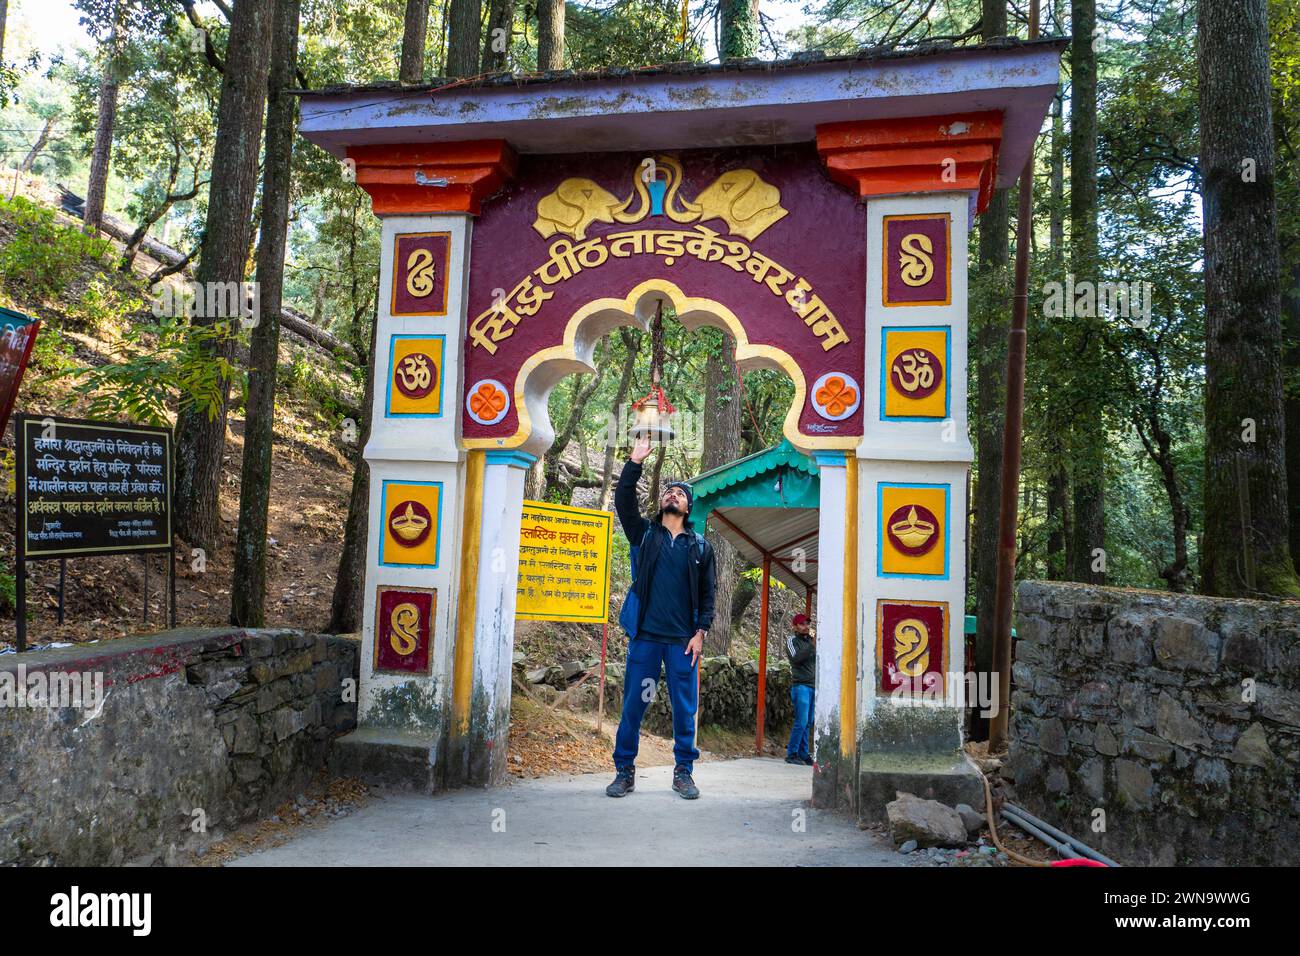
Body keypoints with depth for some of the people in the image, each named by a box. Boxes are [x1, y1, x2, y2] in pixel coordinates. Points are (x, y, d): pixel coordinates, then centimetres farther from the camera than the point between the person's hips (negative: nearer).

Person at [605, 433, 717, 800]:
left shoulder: (701, 547, 10)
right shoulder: (644, 534, 11)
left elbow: (708, 594, 8)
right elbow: (623, 502, -3)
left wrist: (700, 632, -2)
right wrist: (635, 463, -8)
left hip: (683, 640, 0)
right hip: (645, 636, 0)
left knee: (685, 708, 4)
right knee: (633, 705, 2)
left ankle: (684, 771, 17)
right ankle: (625, 770, 13)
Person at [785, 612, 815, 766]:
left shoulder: (811, 639, 15)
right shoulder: (792, 640, -1)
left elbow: (819, 660, 13)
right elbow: (796, 658, -18)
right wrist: (812, 645, -24)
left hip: (813, 686, 6)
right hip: (800, 685, -6)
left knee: (808, 723, 7)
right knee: (801, 722, -10)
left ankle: (803, 753, 14)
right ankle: (791, 754, -2)